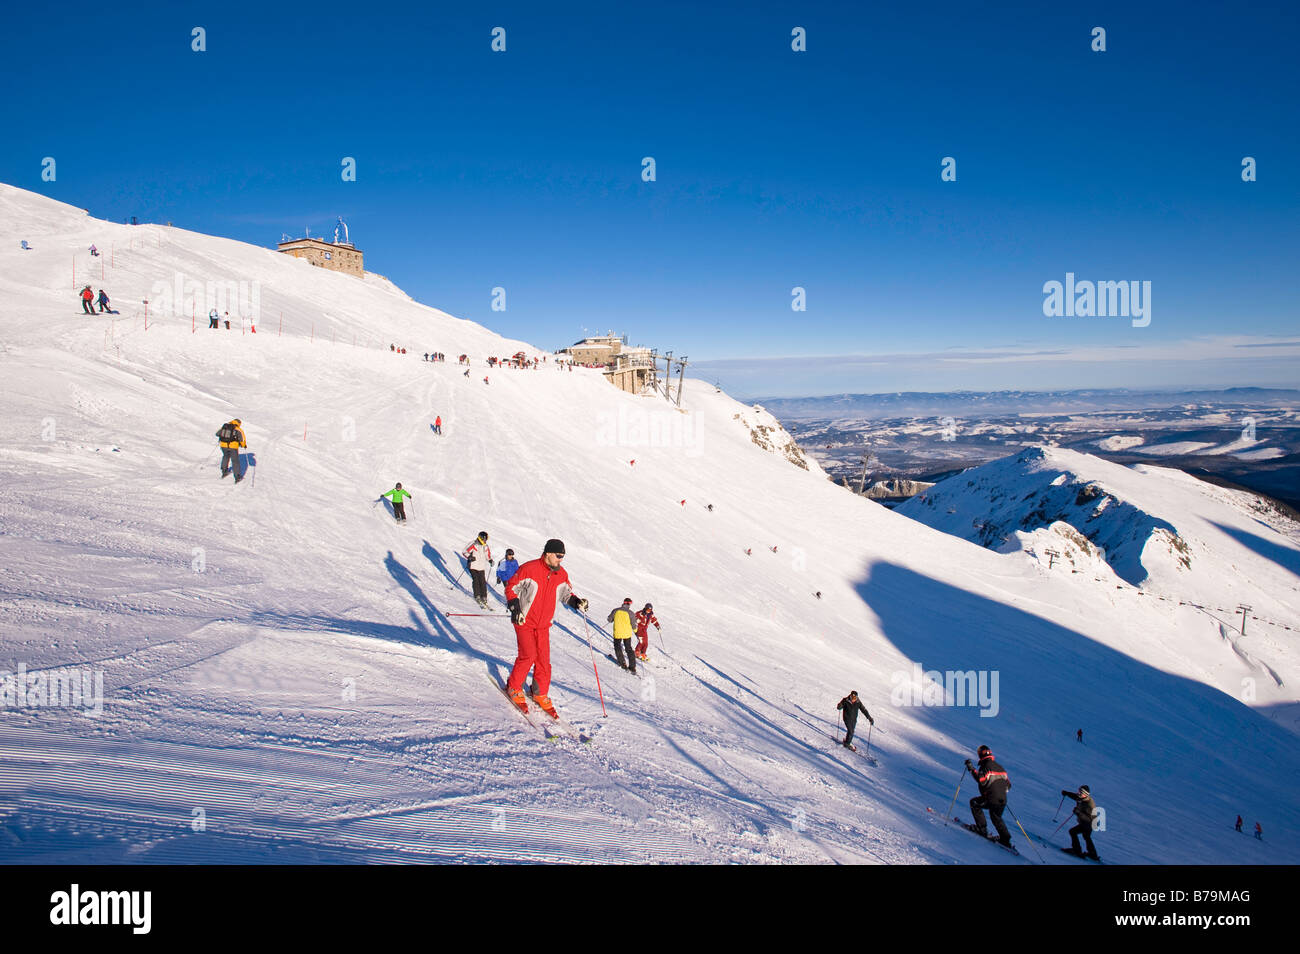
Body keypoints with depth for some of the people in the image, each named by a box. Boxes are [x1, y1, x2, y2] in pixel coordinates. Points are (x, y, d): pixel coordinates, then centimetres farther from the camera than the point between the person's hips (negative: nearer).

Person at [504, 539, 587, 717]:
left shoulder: (561, 575, 0)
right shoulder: (529, 569, -17)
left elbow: (566, 593, 14)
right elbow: (511, 587, -9)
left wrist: (577, 602, -7)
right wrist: (515, 608, -20)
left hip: (544, 625, 5)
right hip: (524, 621, -5)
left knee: (544, 659, 2)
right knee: (528, 656, -14)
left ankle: (540, 694, 18)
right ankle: (514, 688, 7)